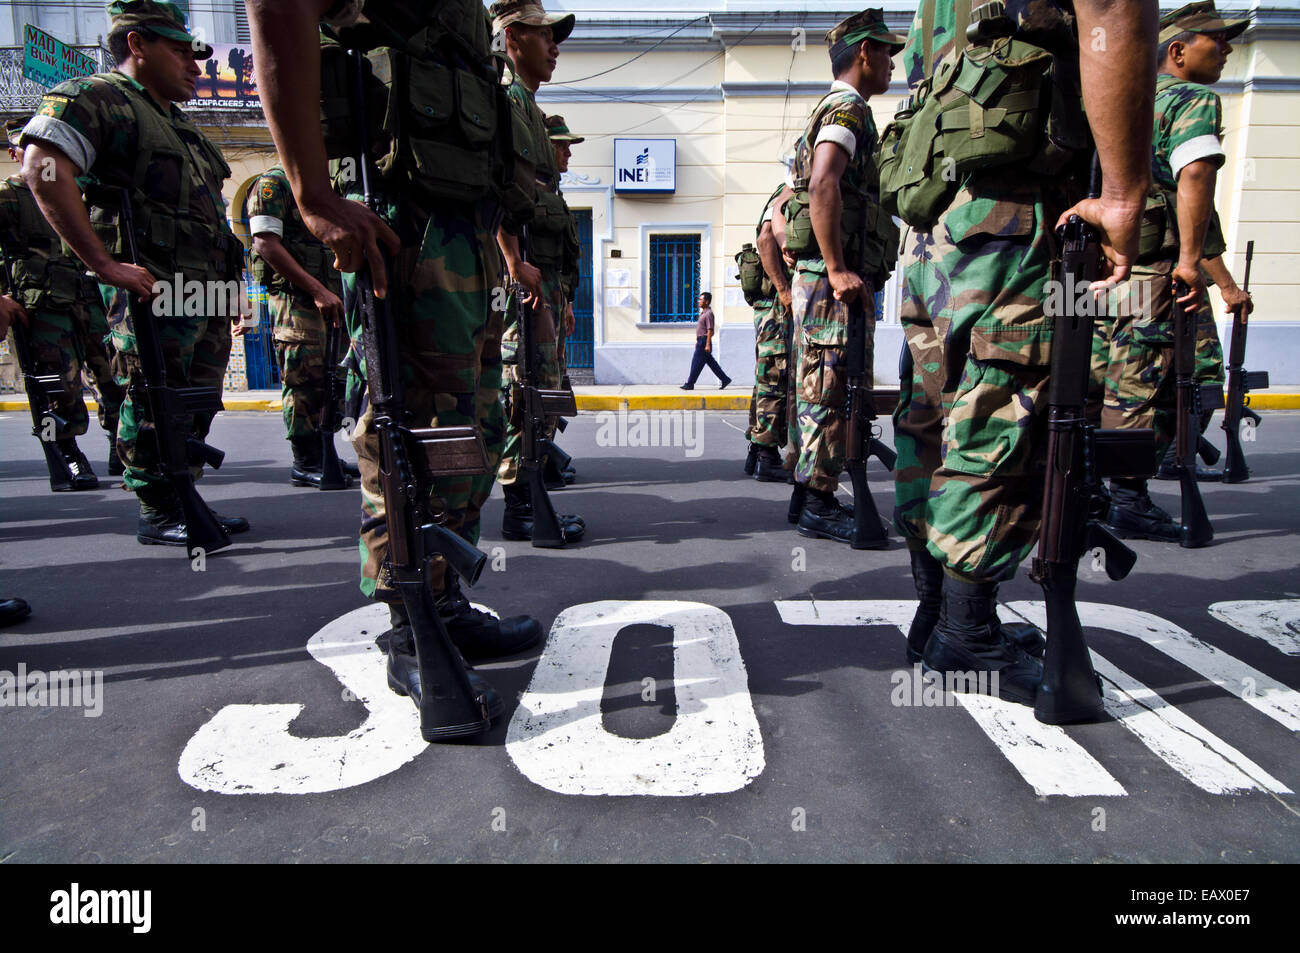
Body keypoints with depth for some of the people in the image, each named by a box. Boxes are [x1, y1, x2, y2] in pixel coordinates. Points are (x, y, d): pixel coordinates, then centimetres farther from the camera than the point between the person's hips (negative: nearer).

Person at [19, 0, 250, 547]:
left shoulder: (180, 126, 26)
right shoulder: (97, 98, -2)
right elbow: (42, 168, -18)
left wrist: (229, 285, 22)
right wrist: (107, 266, -25)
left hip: (207, 293, 9)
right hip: (155, 288, -9)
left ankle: (185, 503, 22)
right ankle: (158, 515, 5)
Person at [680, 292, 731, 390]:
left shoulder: (708, 313, -14)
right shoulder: (703, 312, 16)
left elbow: (710, 330, -19)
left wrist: (707, 344, -23)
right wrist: (697, 341, 23)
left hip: (704, 341, -10)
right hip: (701, 341, 10)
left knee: (696, 363, -5)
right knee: (711, 363, 12)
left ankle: (689, 384, -1)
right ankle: (724, 379, 16)